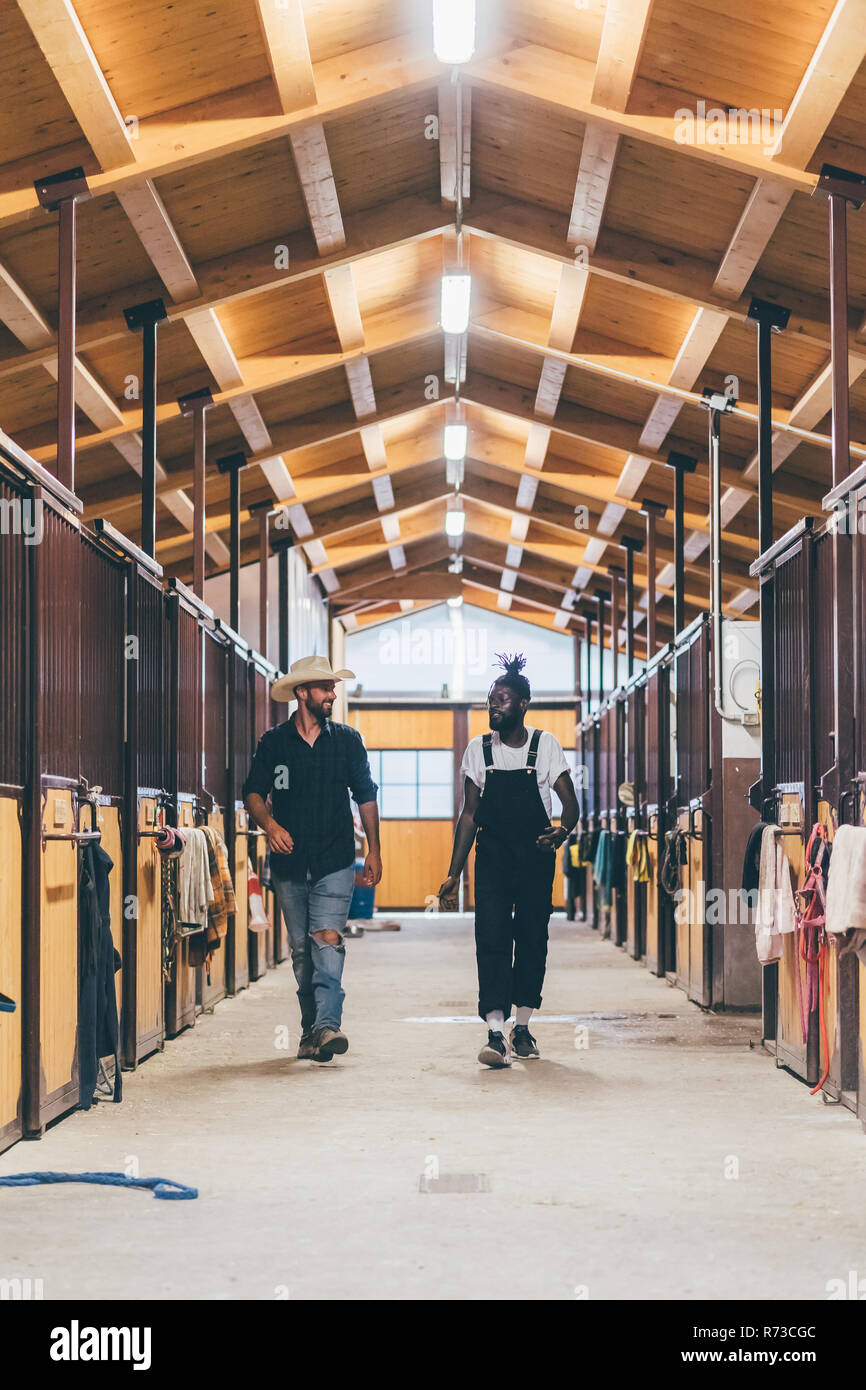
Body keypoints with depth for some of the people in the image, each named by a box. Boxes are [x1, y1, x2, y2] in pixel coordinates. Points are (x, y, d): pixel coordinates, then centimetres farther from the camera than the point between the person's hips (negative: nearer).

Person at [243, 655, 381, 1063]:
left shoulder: (347, 739, 7)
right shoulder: (273, 742, 5)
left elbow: (365, 795, 11)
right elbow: (253, 792, 5)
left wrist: (373, 851, 8)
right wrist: (270, 825, -16)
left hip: (335, 861, -1)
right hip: (290, 861, 2)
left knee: (327, 939, -17)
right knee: (301, 949, 6)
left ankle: (326, 1026, -27)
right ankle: (311, 1030, 13)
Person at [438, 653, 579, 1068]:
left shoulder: (546, 745, 0)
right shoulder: (478, 749, 5)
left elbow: (570, 802, -1)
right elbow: (469, 814, 8)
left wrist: (562, 831, -25)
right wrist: (453, 873, 4)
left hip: (536, 856, 0)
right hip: (492, 856, 1)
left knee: (532, 939, 4)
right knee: (491, 939, -11)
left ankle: (522, 1028, 19)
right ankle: (495, 1034, -18)